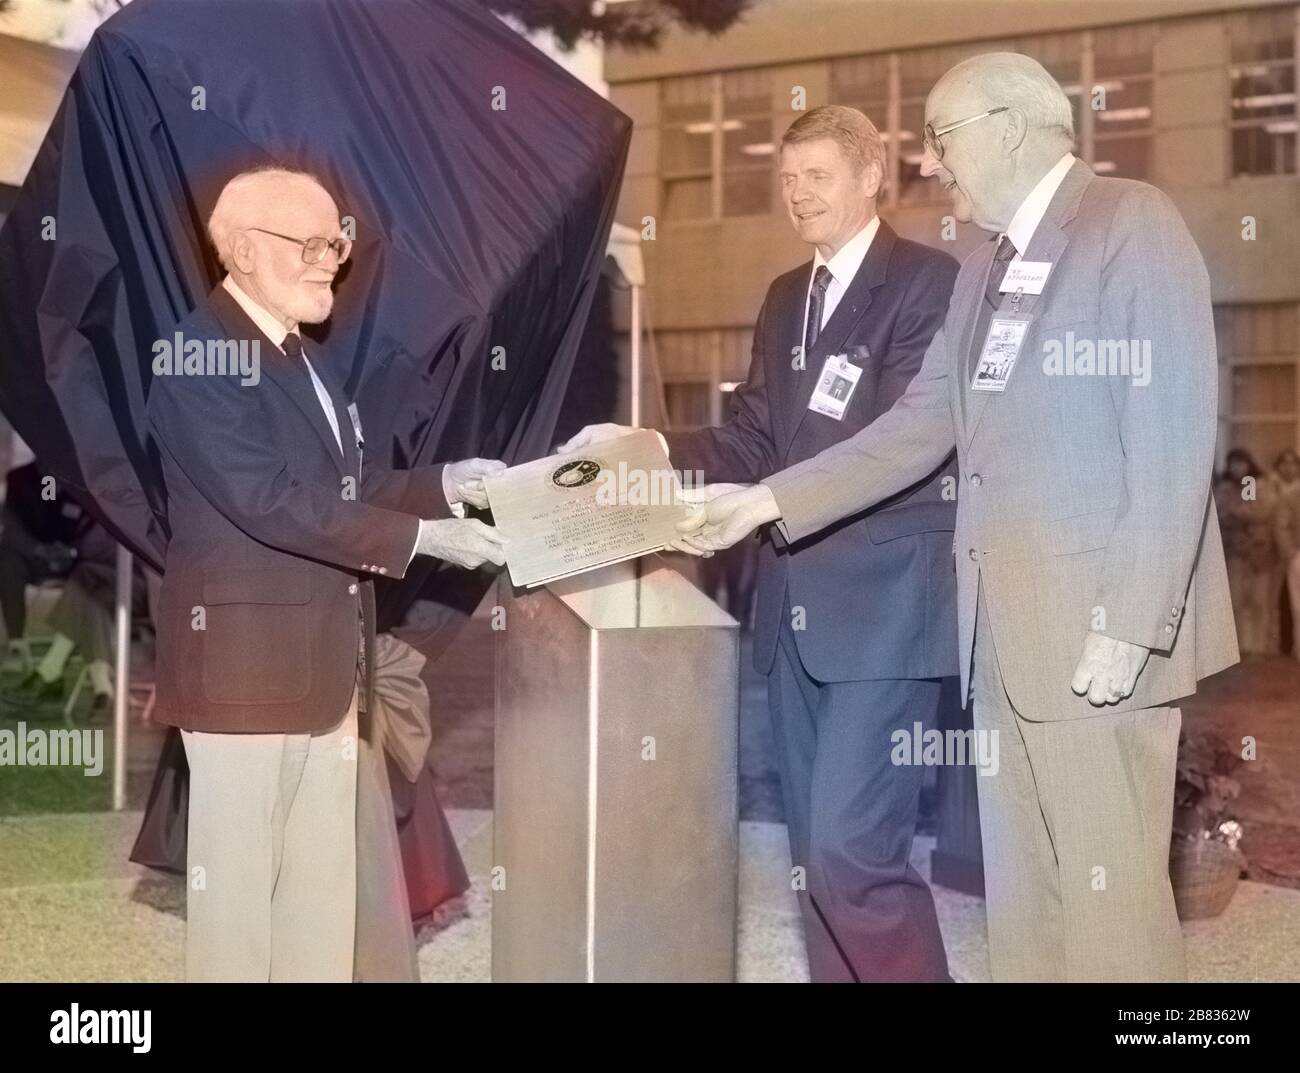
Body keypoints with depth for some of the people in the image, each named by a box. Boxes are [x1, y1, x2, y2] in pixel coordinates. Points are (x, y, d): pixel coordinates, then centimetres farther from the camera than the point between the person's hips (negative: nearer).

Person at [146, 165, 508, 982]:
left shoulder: (302, 358, 15)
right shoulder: (199, 355, -15)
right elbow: (269, 500, -24)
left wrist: (447, 484, 2)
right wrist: (420, 537, -23)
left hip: (325, 663, 9)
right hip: (245, 660, -9)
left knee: (326, 887, 14)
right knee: (238, 883, 3)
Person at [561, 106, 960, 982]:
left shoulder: (930, 282, -6)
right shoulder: (786, 298, 18)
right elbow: (754, 442, 15)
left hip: (882, 605, -7)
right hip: (797, 605, 8)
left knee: (853, 849, -12)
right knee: (816, 854, 13)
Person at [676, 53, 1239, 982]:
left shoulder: (1132, 223, -7)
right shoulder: (986, 269, 18)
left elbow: (1173, 437, -15)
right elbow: (916, 430, 15)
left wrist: (1127, 627, -20)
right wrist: (767, 502, 7)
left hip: (1096, 625, -8)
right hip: (1006, 626, 8)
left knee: (1108, 891, -2)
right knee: (1021, 893, 14)